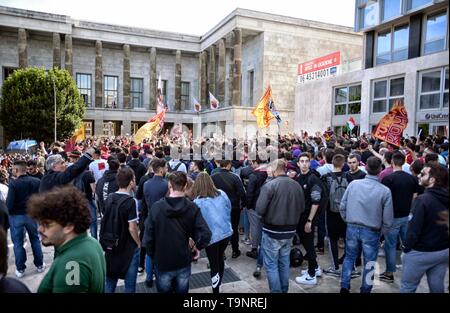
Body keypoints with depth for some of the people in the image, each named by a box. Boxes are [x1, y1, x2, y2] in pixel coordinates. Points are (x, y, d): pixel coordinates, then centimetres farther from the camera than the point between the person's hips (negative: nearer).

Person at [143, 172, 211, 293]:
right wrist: (198, 247, 0)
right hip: (184, 262, 1)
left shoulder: (156, 207, -14)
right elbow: (206, 234, -19)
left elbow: (148, 237, -12)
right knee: (182, 291, 21)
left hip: (162, 262, 0)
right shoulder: (192, 208, -13)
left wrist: (153, 256, 4)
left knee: (164, 290, 21)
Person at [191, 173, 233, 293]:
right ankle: (218, 284, 43)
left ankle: (216, 289, 21)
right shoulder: (222, 194, -2)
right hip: (226, 232, 5)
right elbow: (229, 210, 9)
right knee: (220, 258, 25)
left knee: (214, 264, 9)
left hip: (212, 236, -5)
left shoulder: (198, 202, -16)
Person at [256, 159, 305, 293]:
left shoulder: (269, 185, -19)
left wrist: (270, 212, -1)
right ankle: (284, 290, 33)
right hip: (290, 231, 6)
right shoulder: (297, 185, -2)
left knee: (271, 265, 8)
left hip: (272, 232, -5)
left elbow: (259, 210, -21)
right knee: (284, 263, 21)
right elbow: (302, 208, 6)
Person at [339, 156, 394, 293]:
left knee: (349, 257, 20)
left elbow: (342, 207, -2)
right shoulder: (385, 191, -13)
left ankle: (344, 287, 23)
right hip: (372, 231, -2)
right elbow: (388, 219, -9)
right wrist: (381, 231, 9)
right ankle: (365, 290, 28)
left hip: (352, 228, 2)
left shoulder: (353, 184, -8)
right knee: (369, 263, 15)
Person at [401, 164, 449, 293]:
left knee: (407, 287, 8)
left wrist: (406, 249, -9)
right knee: (437, 286, 19)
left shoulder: (423, 200, -23)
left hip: (421, 252, -7)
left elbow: (414, 228, -21)